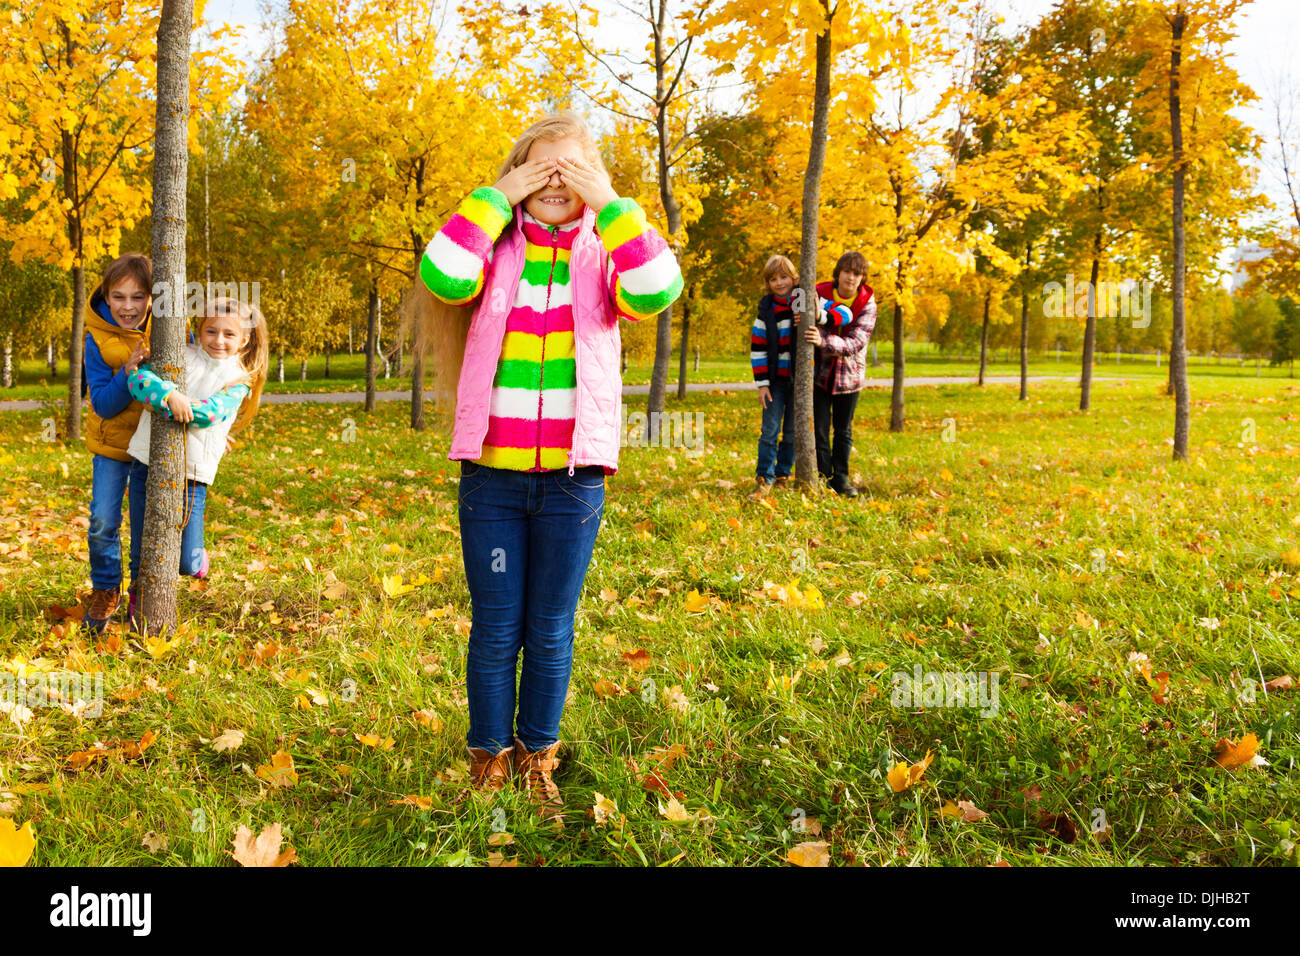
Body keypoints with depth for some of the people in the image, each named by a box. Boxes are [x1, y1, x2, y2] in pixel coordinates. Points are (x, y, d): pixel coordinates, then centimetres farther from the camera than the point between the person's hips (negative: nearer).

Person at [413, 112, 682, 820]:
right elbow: (443, 277, -18)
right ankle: (489, 760, 23)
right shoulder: (495, 250, 5)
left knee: (551, 633, 10)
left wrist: (609, 203, -12)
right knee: (495, 631, 8)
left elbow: (657, 289, -17)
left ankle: (537, 761, 27)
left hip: (573, 480, 0)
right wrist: (496, 198, -11)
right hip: (492, 477, 0)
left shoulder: (604, 257, 5)